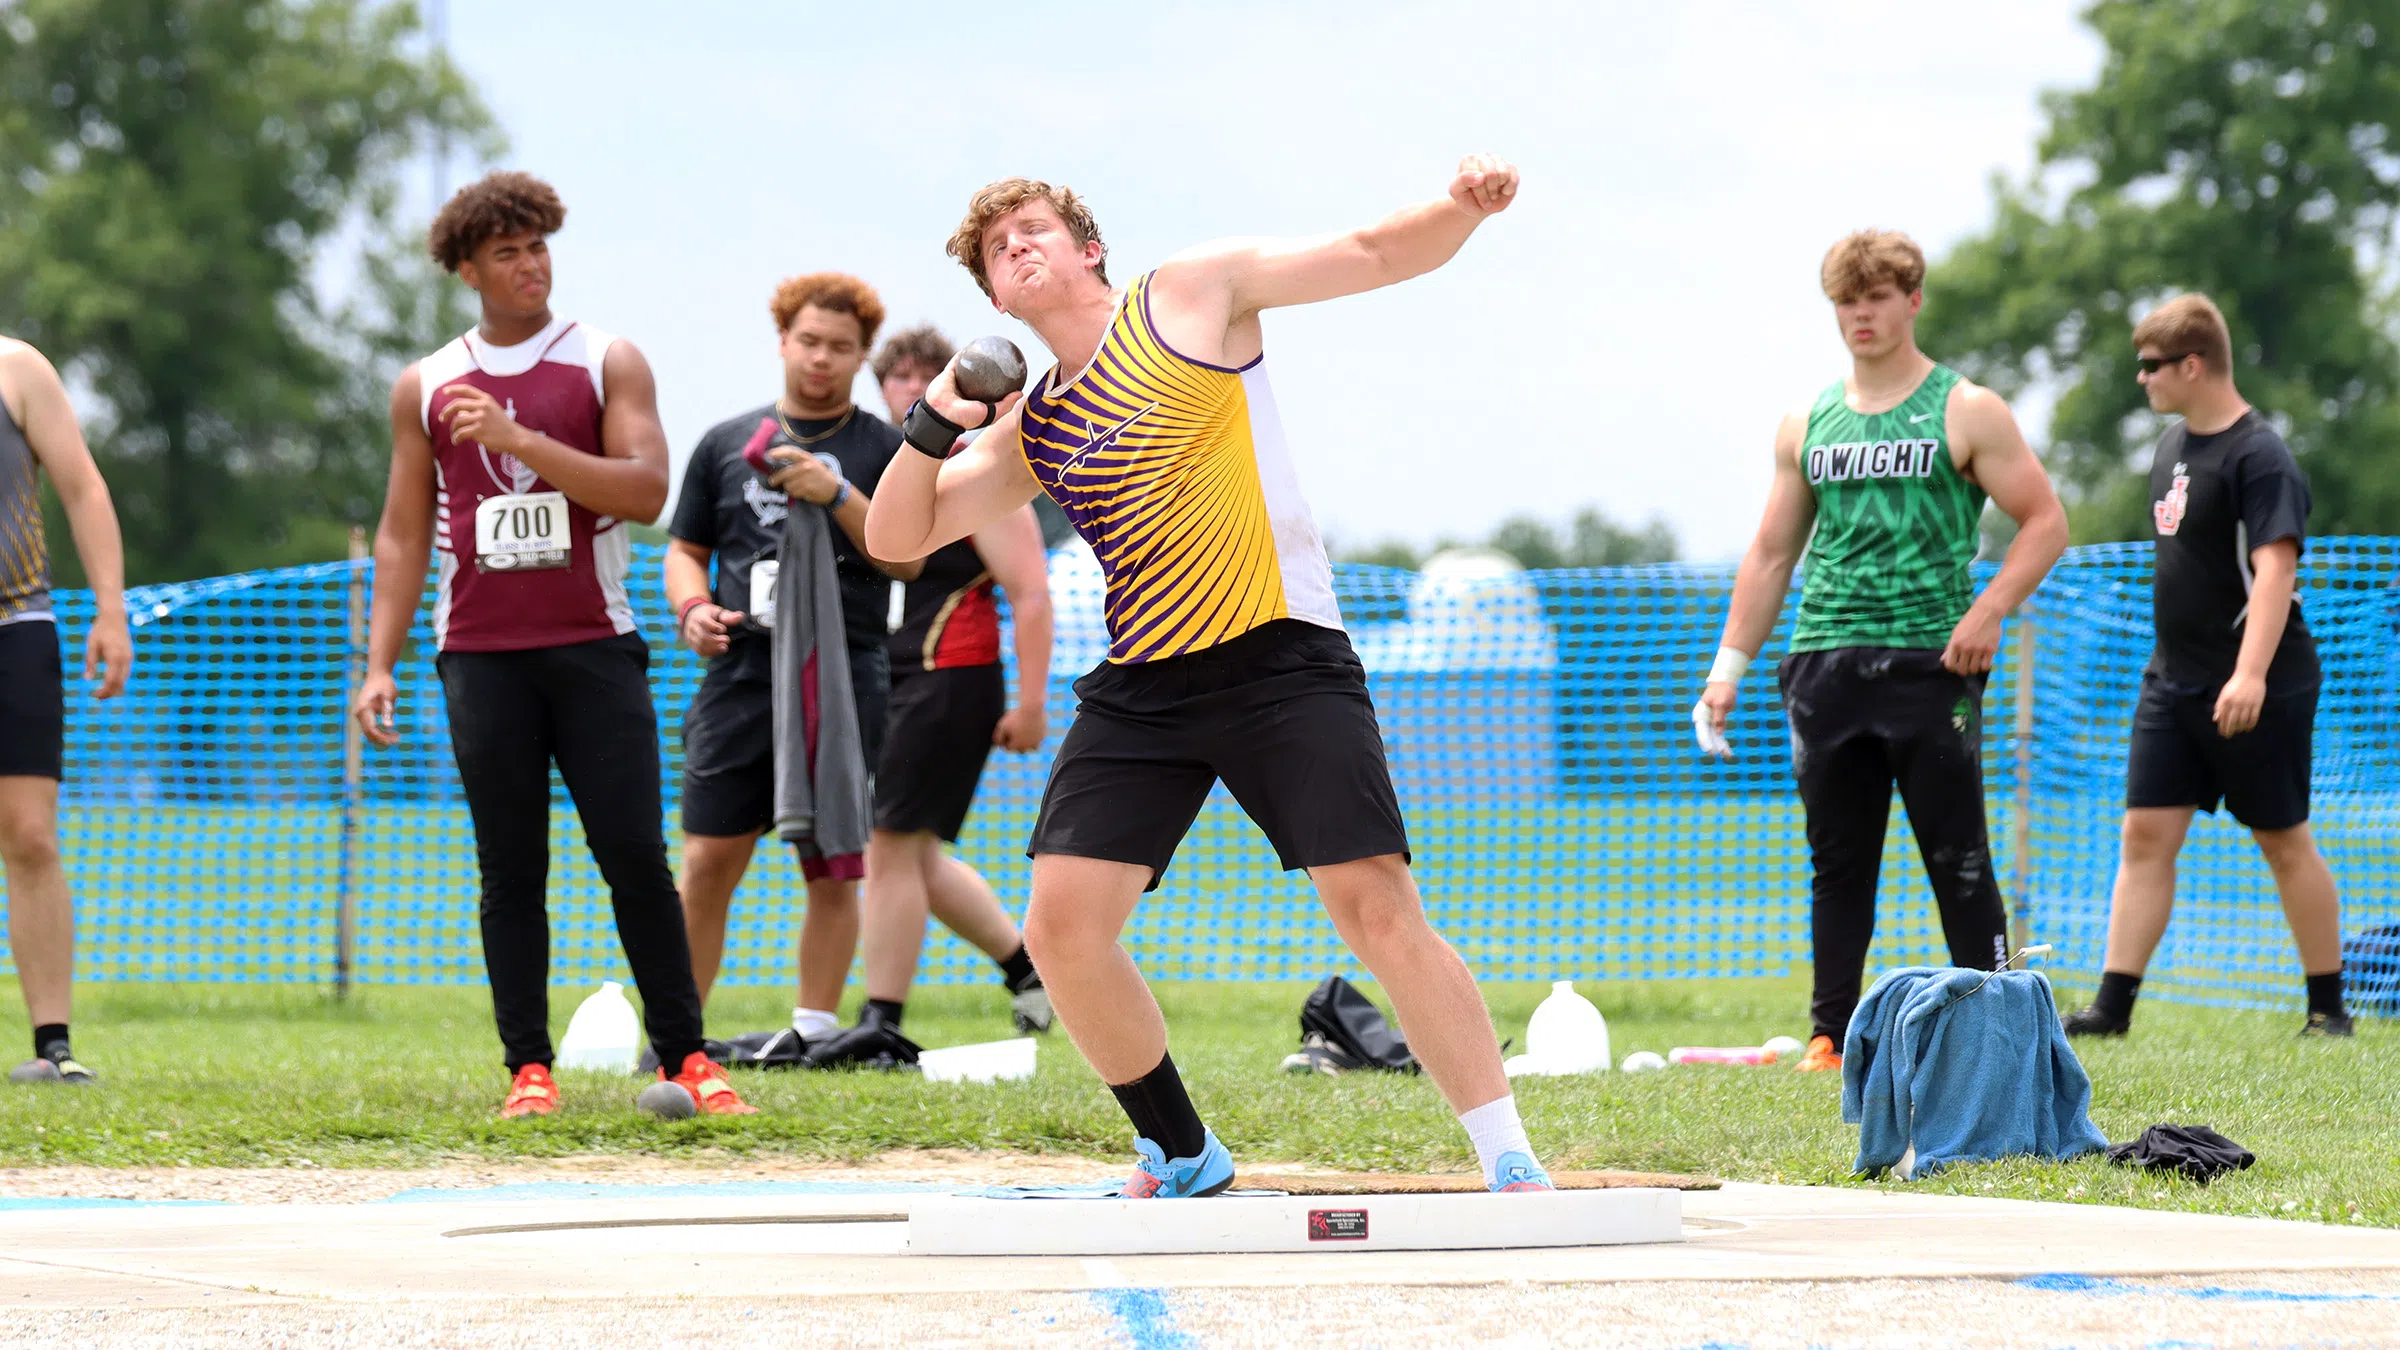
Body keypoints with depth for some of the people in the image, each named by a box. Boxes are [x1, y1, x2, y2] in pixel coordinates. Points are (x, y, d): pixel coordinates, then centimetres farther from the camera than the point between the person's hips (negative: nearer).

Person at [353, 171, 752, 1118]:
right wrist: (379, 666, 5)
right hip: (481, 656, 2)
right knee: (510, 869, 1)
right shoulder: (425, 388, 10)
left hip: (594, 648, -1)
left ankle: (684, 1054, 1)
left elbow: (646, 490, -9)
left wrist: (521, 440, -18)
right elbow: (404, 533, 13)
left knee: (635, 855, -6)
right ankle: (528, 1067, 4)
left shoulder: (607, 364, 4)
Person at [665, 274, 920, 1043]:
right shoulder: (726, 444, 16)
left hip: (846, 682, -1)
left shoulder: (884, 450, 10)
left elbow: (908, 557, -1)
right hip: (741, 678, 1)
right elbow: (685, 549, 20)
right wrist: (692, 606, -1)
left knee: (834, 869, 0)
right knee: (708, 862, -4)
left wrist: (836, 496, -13)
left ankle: (815, 1029, 6)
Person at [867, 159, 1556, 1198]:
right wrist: (935, 422, 1)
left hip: (1281, 657, -5)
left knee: (1376, 907, -16)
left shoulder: (1194, 293, 4)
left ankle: (1512, 1166, -9)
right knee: (1062, 926, -7)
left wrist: (1463, 207, -18)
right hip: (1140, 687, 5)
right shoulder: (1027, 431, 16)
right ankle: (1182, 1156, 14)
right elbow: (895, 538, 19)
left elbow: (1373, 255, 3)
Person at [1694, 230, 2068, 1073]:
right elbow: (1771, 554, 19)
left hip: (1931, 663, -4)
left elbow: (2045, 522, 0)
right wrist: (1728, 670, 12)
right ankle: (1830, 1035, 8)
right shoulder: (1807, 426, 14)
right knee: (1838, 865, 5)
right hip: (1825, 664, 4)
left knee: (1957, 860, -4)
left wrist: (1988, 612, -15)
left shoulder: (1965, 412, 2)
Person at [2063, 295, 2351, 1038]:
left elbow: (2275, 567, -26)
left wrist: (2251, 674, -36)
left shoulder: (2259, 457, -16)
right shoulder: (2173, 447, 10)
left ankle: (2328, 1006, 13)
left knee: (2284, 840, 2)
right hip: (2175, 682, 8)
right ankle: (2113, 1004, -2)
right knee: (2146, 834, 0)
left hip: (2256, 689, -8)